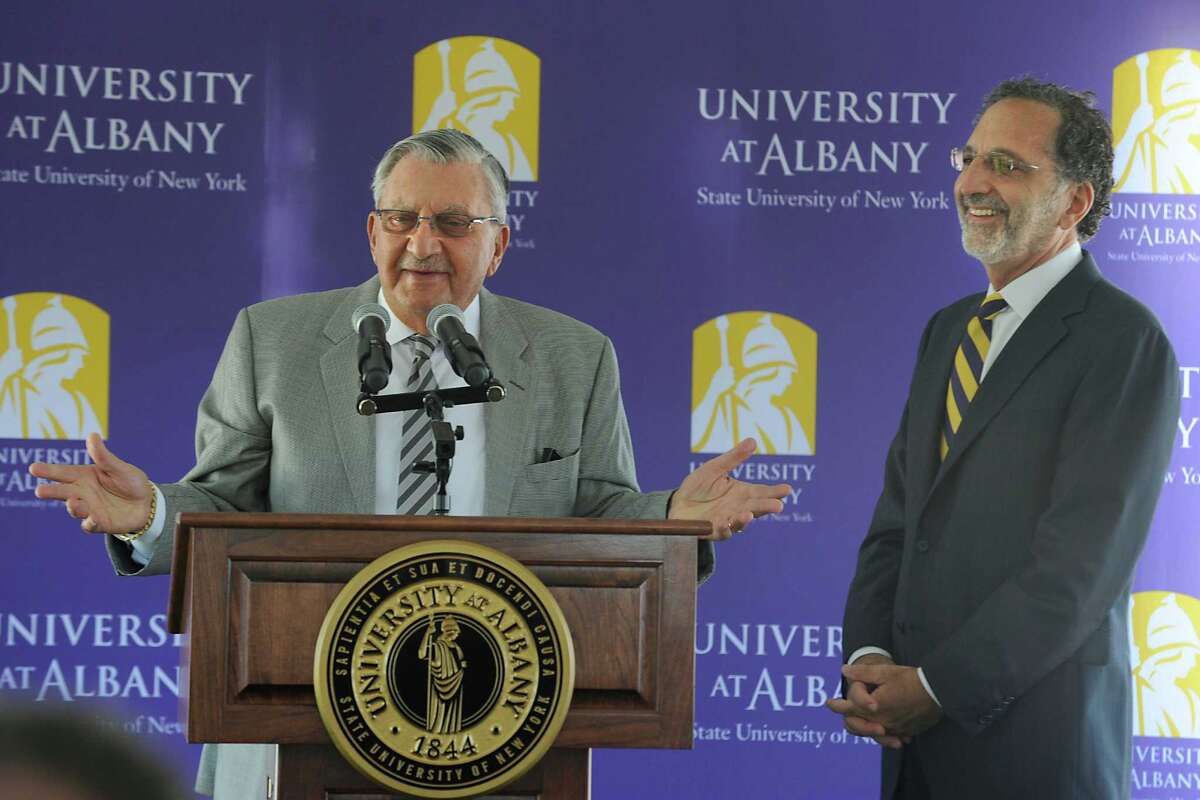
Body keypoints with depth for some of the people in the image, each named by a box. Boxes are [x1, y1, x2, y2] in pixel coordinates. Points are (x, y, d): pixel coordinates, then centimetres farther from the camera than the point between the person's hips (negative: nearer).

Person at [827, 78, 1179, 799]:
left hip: (1036, 740, -7)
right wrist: (868, 657, -4)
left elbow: (1081, 561, -17)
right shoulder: (948, 331, 14)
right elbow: (898, 517, 12)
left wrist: (937, 687, -15)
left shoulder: (1124, 341, -11)